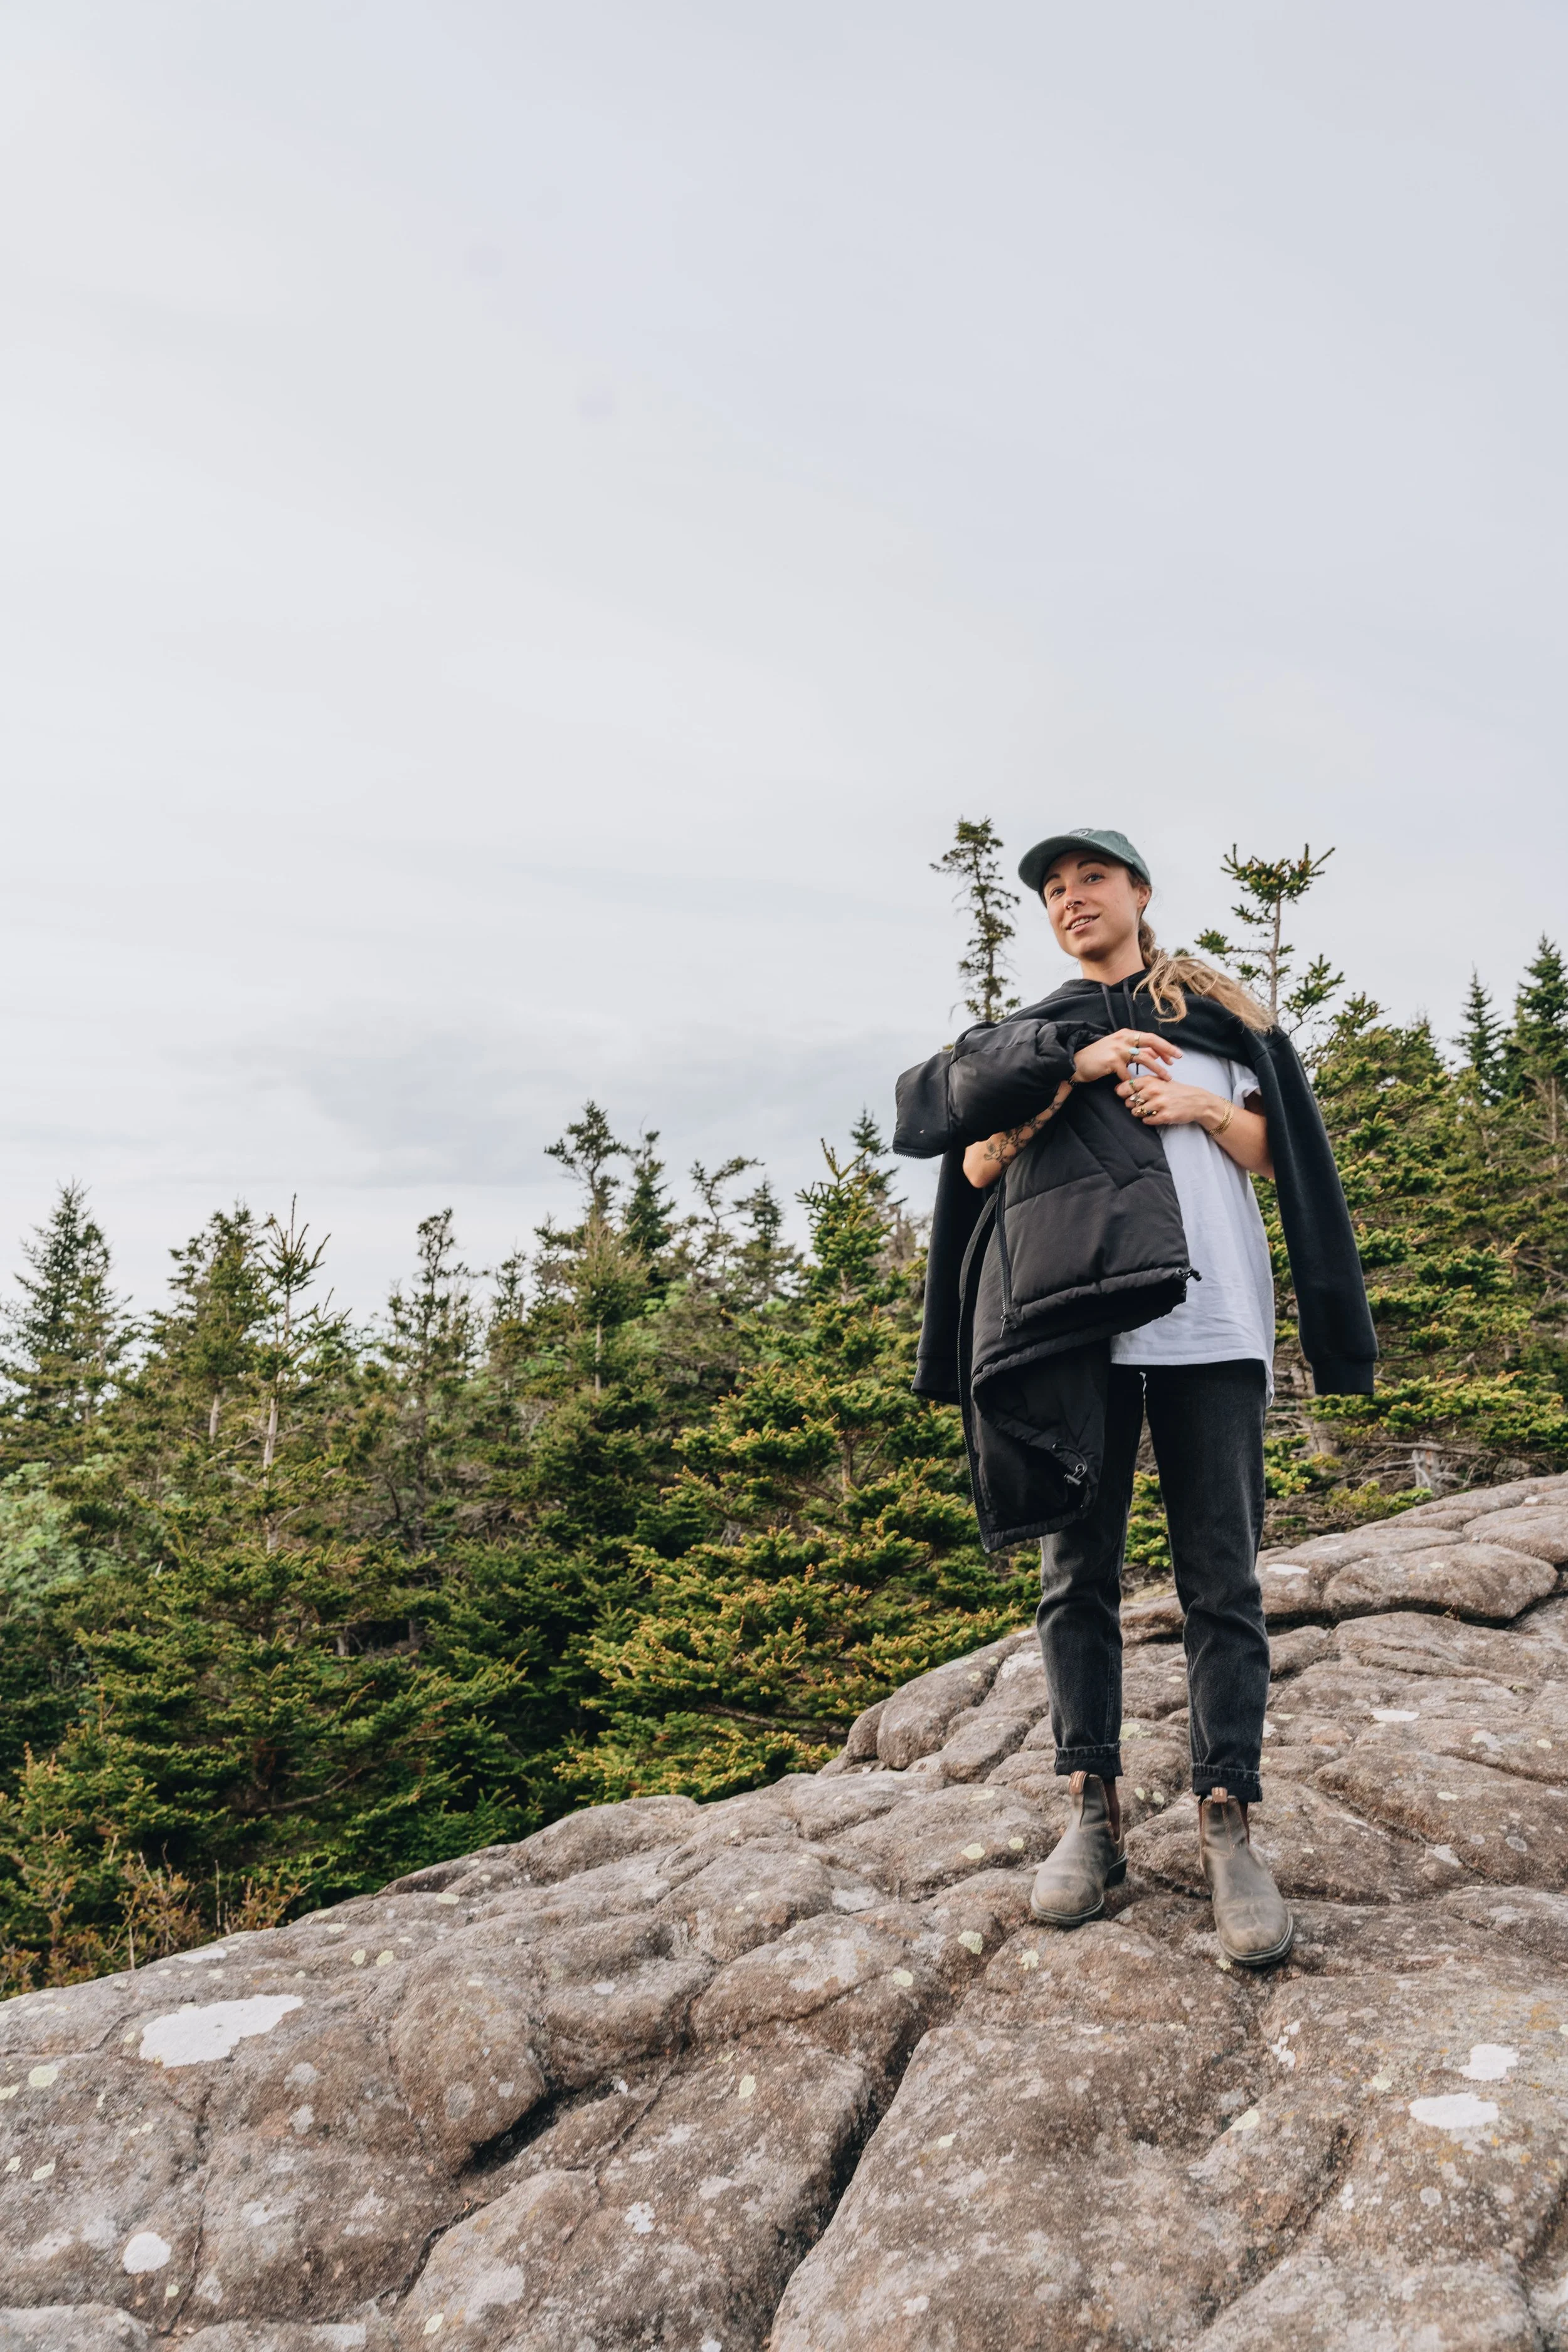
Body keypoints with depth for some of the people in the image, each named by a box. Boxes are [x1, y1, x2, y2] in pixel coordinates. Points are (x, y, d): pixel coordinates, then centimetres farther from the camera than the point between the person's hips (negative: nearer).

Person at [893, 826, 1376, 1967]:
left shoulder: (1217, 1017, 22)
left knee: (1223, 1578, -4)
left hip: (1208, 1319, 0)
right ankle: (1094, 1813, 7)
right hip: (1072, 1318, 1)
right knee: (1078, 1572, 0)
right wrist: (1070, 1068, -5)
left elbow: (1268, 1151, 16)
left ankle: (1228, 1824, 0)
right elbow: (977, 1162, 6)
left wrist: (1202, 1107, -2)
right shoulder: (1034, 1028, 21)